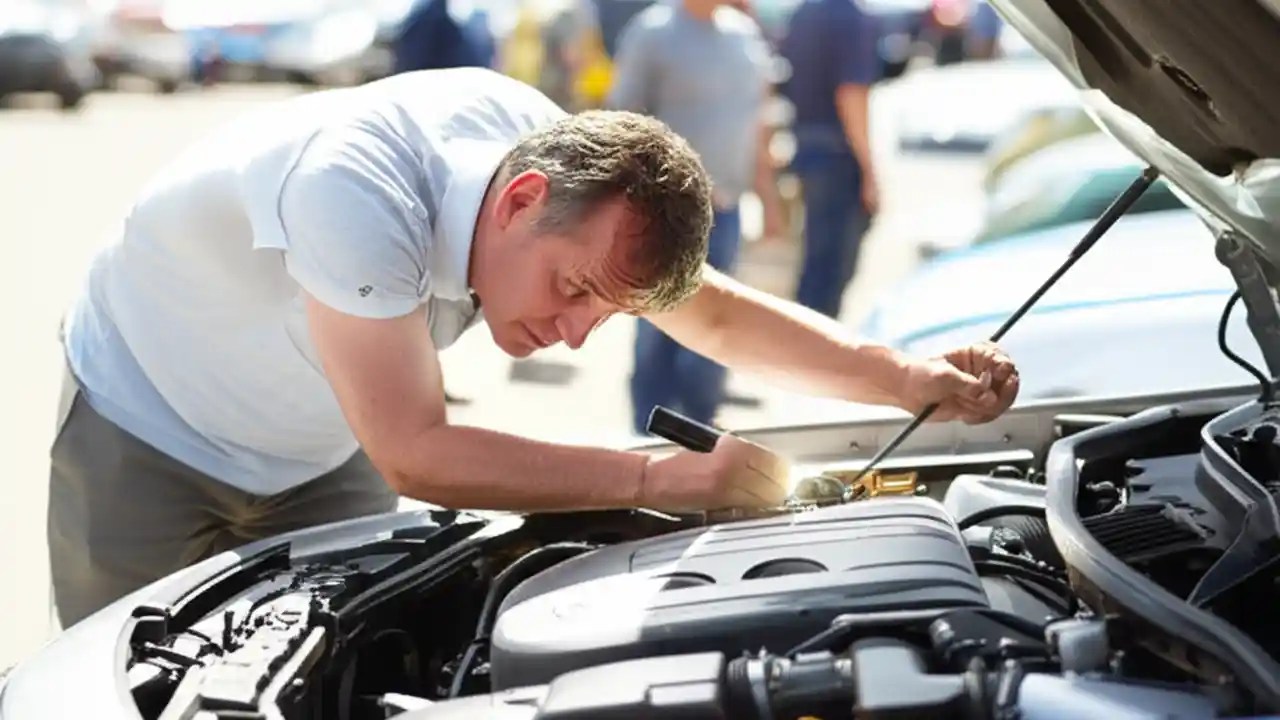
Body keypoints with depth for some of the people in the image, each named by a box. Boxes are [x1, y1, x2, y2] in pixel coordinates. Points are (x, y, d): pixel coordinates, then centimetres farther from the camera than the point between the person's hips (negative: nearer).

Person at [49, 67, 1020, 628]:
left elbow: (720, 316, -7)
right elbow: (416, 458, -41)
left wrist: (913, 379, -19)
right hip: (142, 433, -5)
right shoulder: (361, 191, -42)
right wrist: (667, 479, -39)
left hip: (317, 457, 6)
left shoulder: (573, 168, -20)